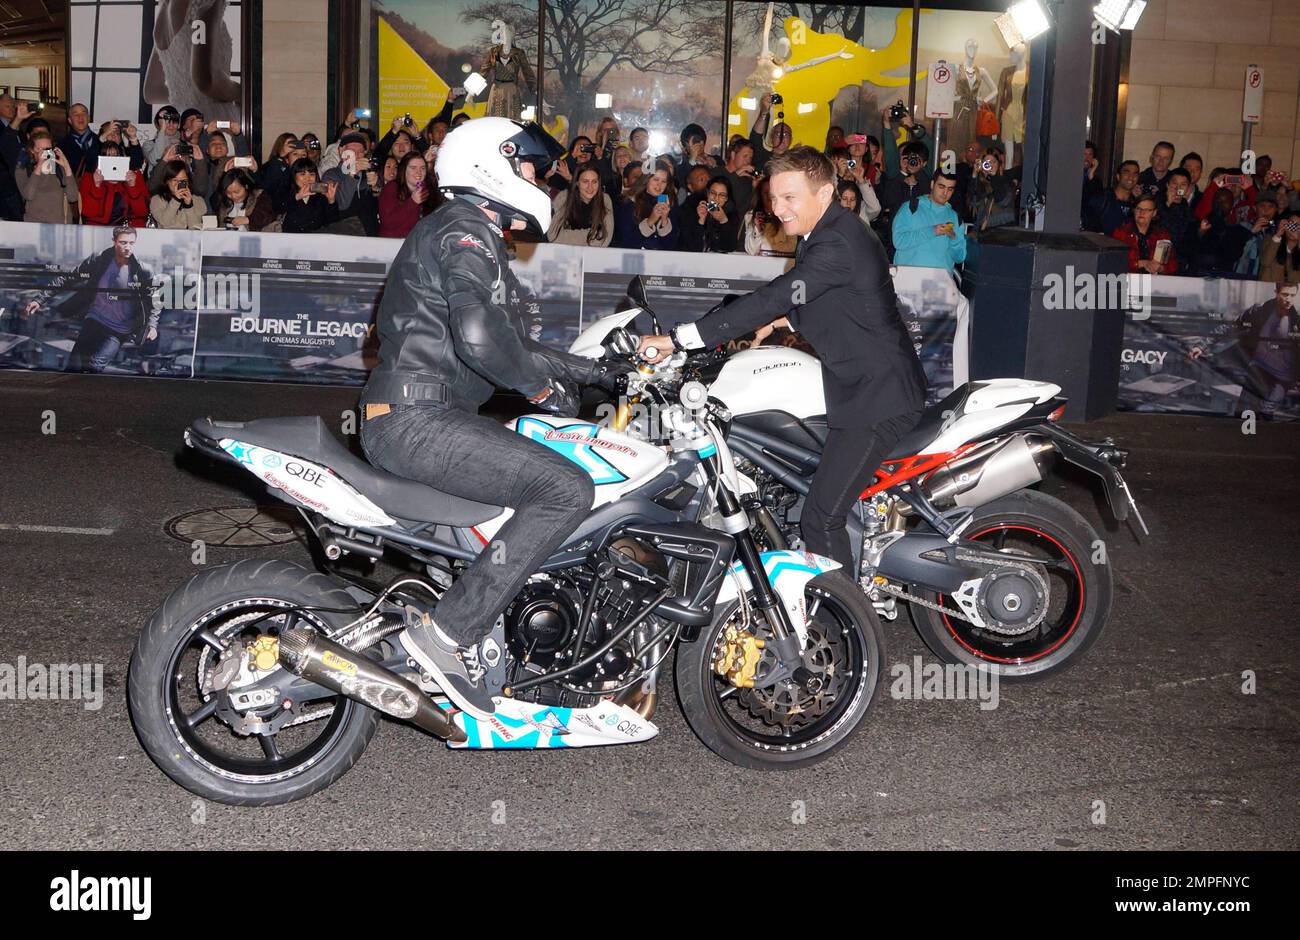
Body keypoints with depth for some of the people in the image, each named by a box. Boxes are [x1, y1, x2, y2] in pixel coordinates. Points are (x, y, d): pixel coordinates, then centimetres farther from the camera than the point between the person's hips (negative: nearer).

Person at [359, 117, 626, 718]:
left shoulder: (473, 231, 25)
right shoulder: (467, 228, -9)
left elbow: (507, 347, 29)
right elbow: (480, 335, -27)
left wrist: (591, 370, 26)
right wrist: (542, 386, -13)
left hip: (412, 417, 11)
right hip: (416, 418, -11)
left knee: (554, 462, 20)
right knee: (567, 489, -21)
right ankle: (449, 634, -23)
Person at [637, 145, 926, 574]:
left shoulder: (839, 244, -23)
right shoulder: (826, 234, 11)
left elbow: (773, 299, -30)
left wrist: (679, 338, -30)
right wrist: (787, 317, 9)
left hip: (880, 396, -11)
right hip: (861, 388, 11)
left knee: (821, 518, -14)